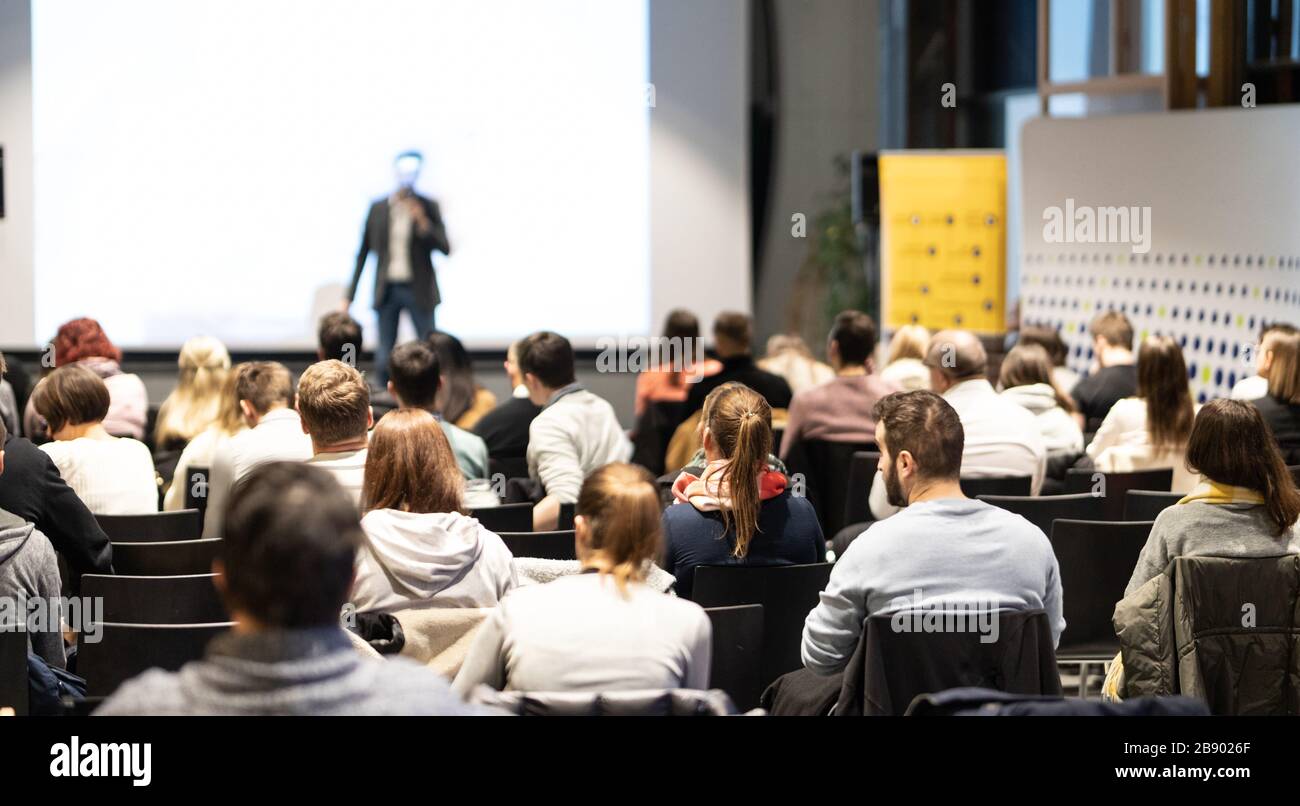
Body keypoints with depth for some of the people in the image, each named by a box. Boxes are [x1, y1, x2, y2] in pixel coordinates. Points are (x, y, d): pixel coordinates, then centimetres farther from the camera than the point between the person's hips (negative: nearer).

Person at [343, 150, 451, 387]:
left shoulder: (428, 207, 2)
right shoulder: (378, 208, 5)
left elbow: (445, 248, -4)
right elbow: (363, 253, 9)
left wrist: (423, 224, -19)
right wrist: (349, 296, 7)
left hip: (419, 290, -1)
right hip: (387, 290, 1)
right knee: (384, 358, 2)